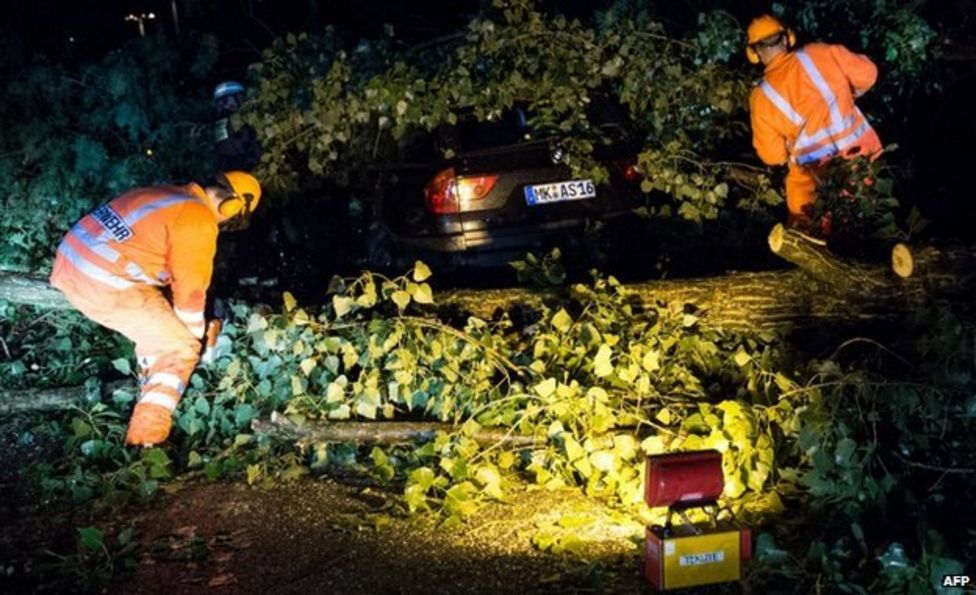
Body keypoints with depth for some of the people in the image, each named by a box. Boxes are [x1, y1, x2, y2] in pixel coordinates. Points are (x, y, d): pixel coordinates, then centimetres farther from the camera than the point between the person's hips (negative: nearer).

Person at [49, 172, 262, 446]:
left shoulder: (170, 196, 19)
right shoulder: (199, 222, -8)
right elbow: (190, 288, -2)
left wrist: (165, 316, 40)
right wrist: (195, 336, 16)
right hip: (103, 286, -9)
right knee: (180, 349, 2)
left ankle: (153, 383, 36)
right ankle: (145, 438, -7)